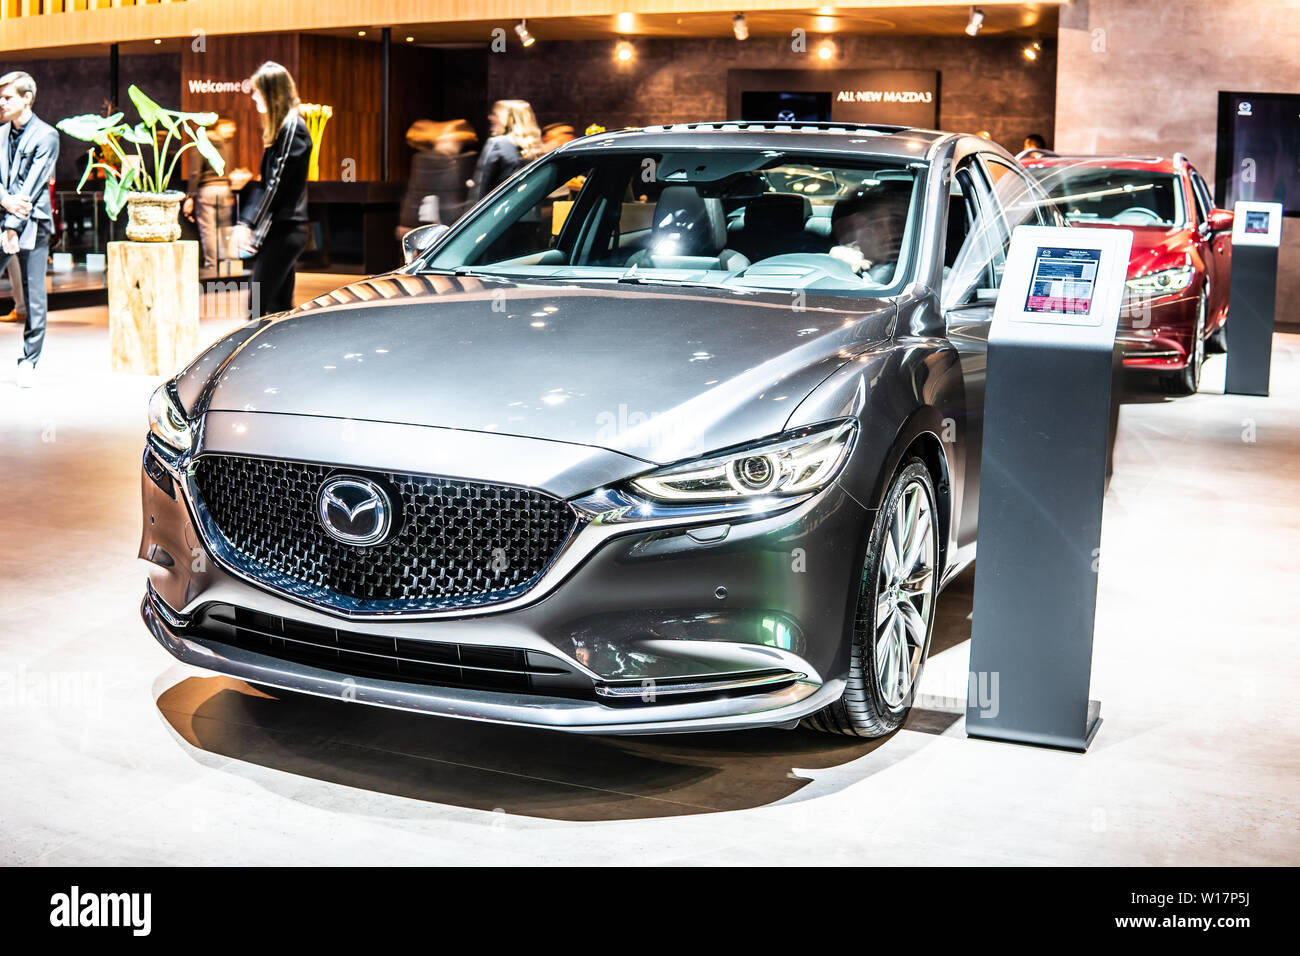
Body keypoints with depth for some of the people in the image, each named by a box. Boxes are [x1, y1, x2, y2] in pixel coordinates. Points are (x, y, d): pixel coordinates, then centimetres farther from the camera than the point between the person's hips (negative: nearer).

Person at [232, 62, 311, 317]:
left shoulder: (292, 128, -12)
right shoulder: (277, 128, 17)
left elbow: (278, 184, -17)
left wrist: (253, 228, -16)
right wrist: (245, 222, 9)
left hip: (284, 230, -10)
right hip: (281, 231, 10)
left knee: (258, 306, -10)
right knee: (280, 305, 12)